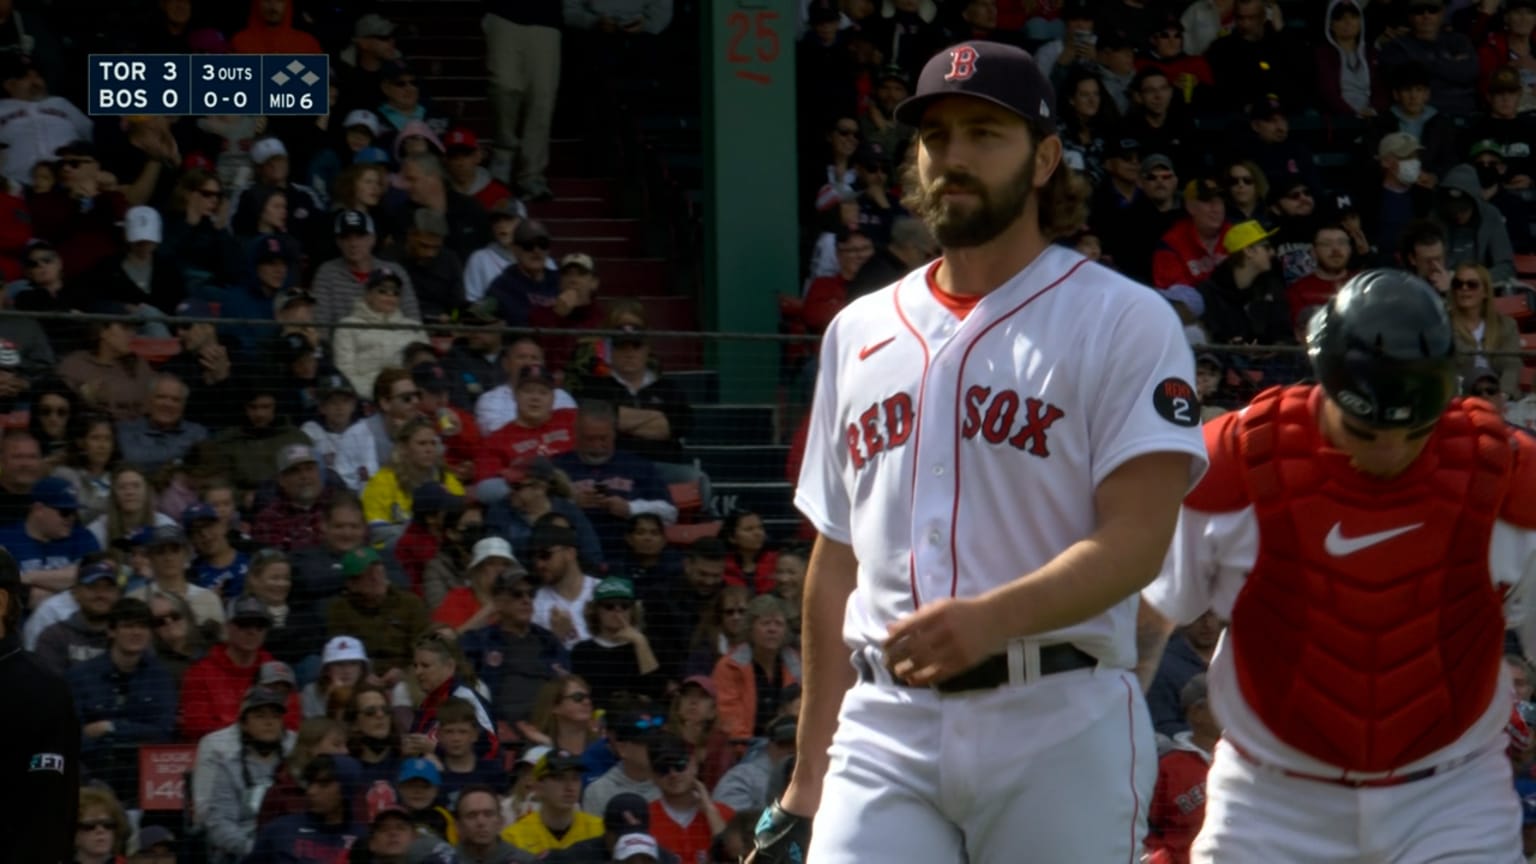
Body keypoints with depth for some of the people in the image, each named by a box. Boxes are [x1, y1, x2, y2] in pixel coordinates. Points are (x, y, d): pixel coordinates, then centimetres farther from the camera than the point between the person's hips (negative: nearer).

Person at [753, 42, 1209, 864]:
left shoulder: (1123, 321, 1)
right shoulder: (859, 333, 19)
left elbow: (1136, 541, -10)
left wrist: (992, 618, -28)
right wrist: (807, 778, 17)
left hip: (1059, 726, -4)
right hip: (883, 731, 4)